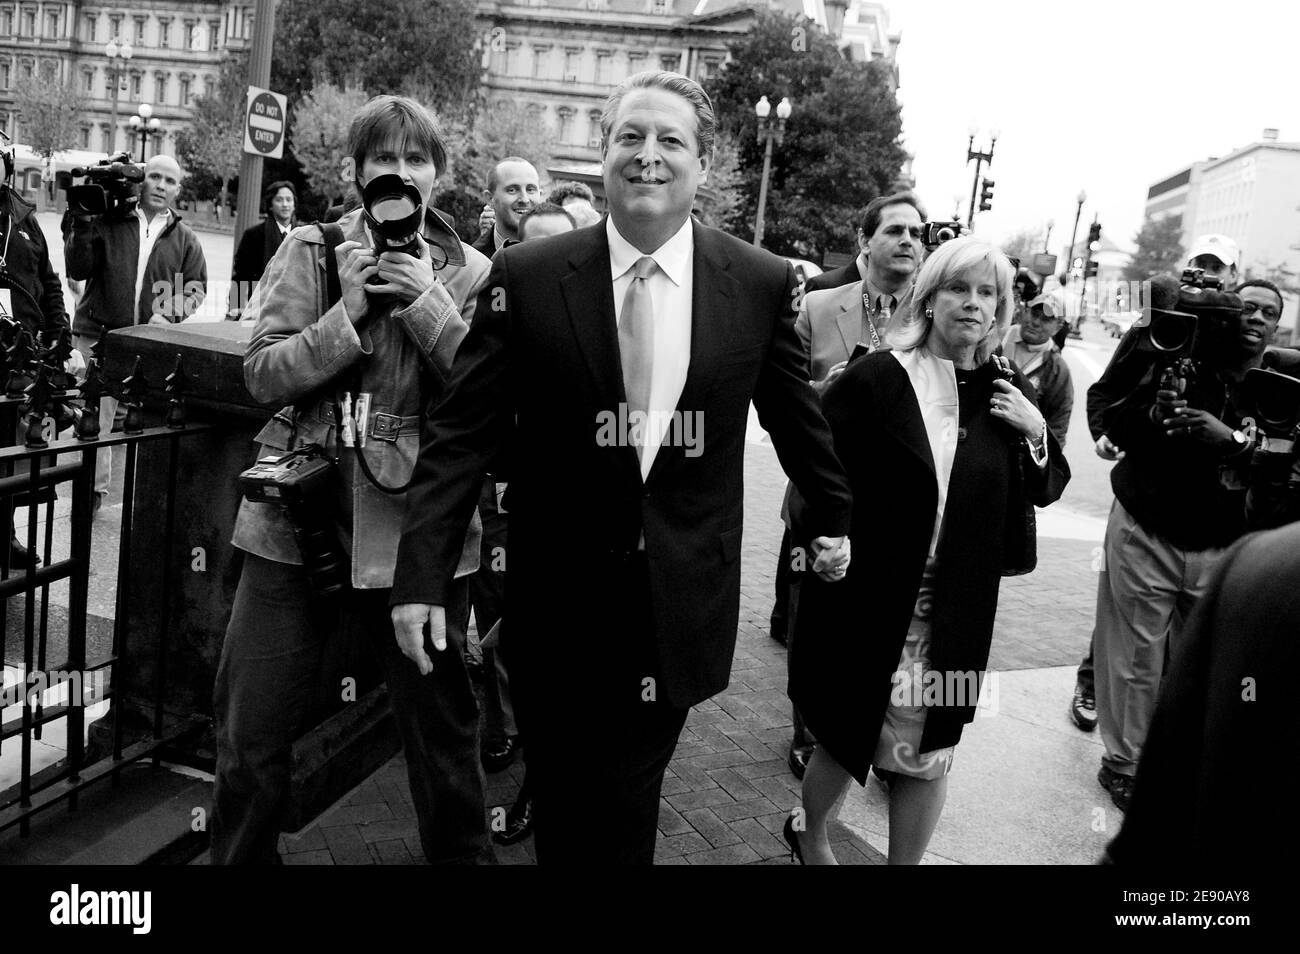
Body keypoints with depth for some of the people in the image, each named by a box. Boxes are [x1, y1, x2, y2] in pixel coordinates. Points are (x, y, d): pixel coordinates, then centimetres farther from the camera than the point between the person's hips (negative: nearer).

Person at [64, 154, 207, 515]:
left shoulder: (184, 238, 10)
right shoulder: (107, 222, 5)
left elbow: (196, 285, 9)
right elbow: (79, 270, -1)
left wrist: (170, 314, -8)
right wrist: (82, 226, -12)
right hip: (98, 336, 0)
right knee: (95, 417, 2)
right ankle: (94, 487, 15)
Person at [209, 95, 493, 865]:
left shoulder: (471, 273, 4)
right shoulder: (310, 252, 5)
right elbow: (263, 375, -3)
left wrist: (428, 302, -14)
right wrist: (350, 311, -14)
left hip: (415, 533, -1)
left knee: (444, 731, 11)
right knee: (251, 734, 10)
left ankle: (462, 855, 35)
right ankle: (240, 857, 35)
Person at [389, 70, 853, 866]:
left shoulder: (762, 283, -4)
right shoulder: (527, 276, -6)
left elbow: (793, 409, 11)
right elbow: (462, 434, -5)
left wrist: (832, 514, 23)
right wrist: (421, 574, -10)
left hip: (680, 608, 0)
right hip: (557, 602, 0)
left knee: (627, 813, 12)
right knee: (559, 812, 15)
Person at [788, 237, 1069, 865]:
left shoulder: (1007, 393, 6)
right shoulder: (875, 378, -8)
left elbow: (1046, 490, 13)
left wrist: (1034, 432, -4)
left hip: (957, 610, 4)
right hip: (868, 598, -3)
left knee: (930, 751, 10)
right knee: (849, 734, 11)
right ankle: (810, 835, 40)